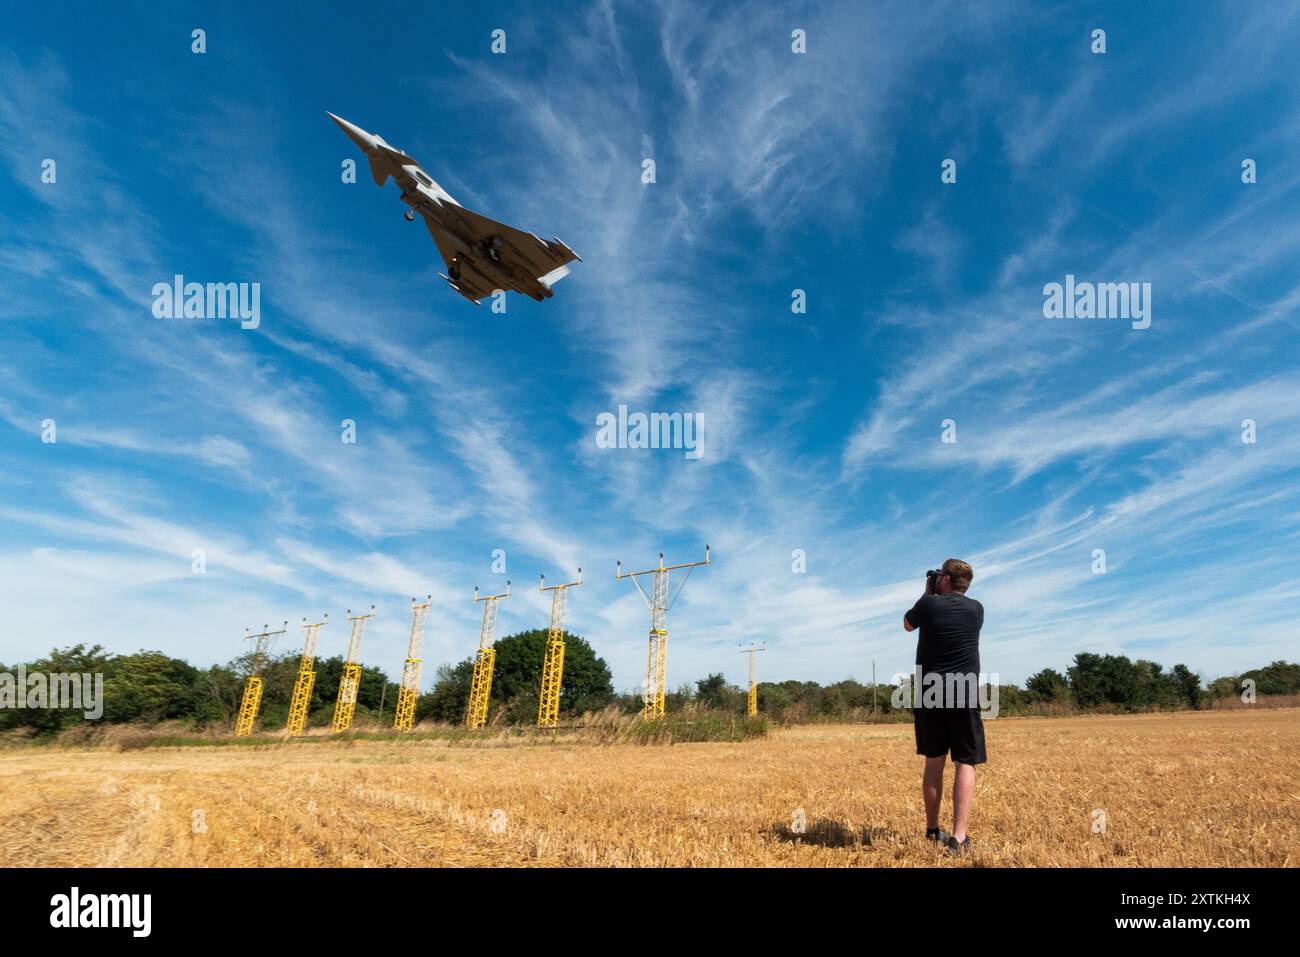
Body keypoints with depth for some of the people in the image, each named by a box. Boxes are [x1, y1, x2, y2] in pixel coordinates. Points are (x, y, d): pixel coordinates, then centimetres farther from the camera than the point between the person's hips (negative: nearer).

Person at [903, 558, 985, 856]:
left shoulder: (928, 604, -5)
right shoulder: (976, 609, 1)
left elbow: (907, 625, 16)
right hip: (963, 696, -1)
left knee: (933, 761, 11)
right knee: (965, 764, 2)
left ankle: (932, 829, 21)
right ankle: (959, 836, -7)